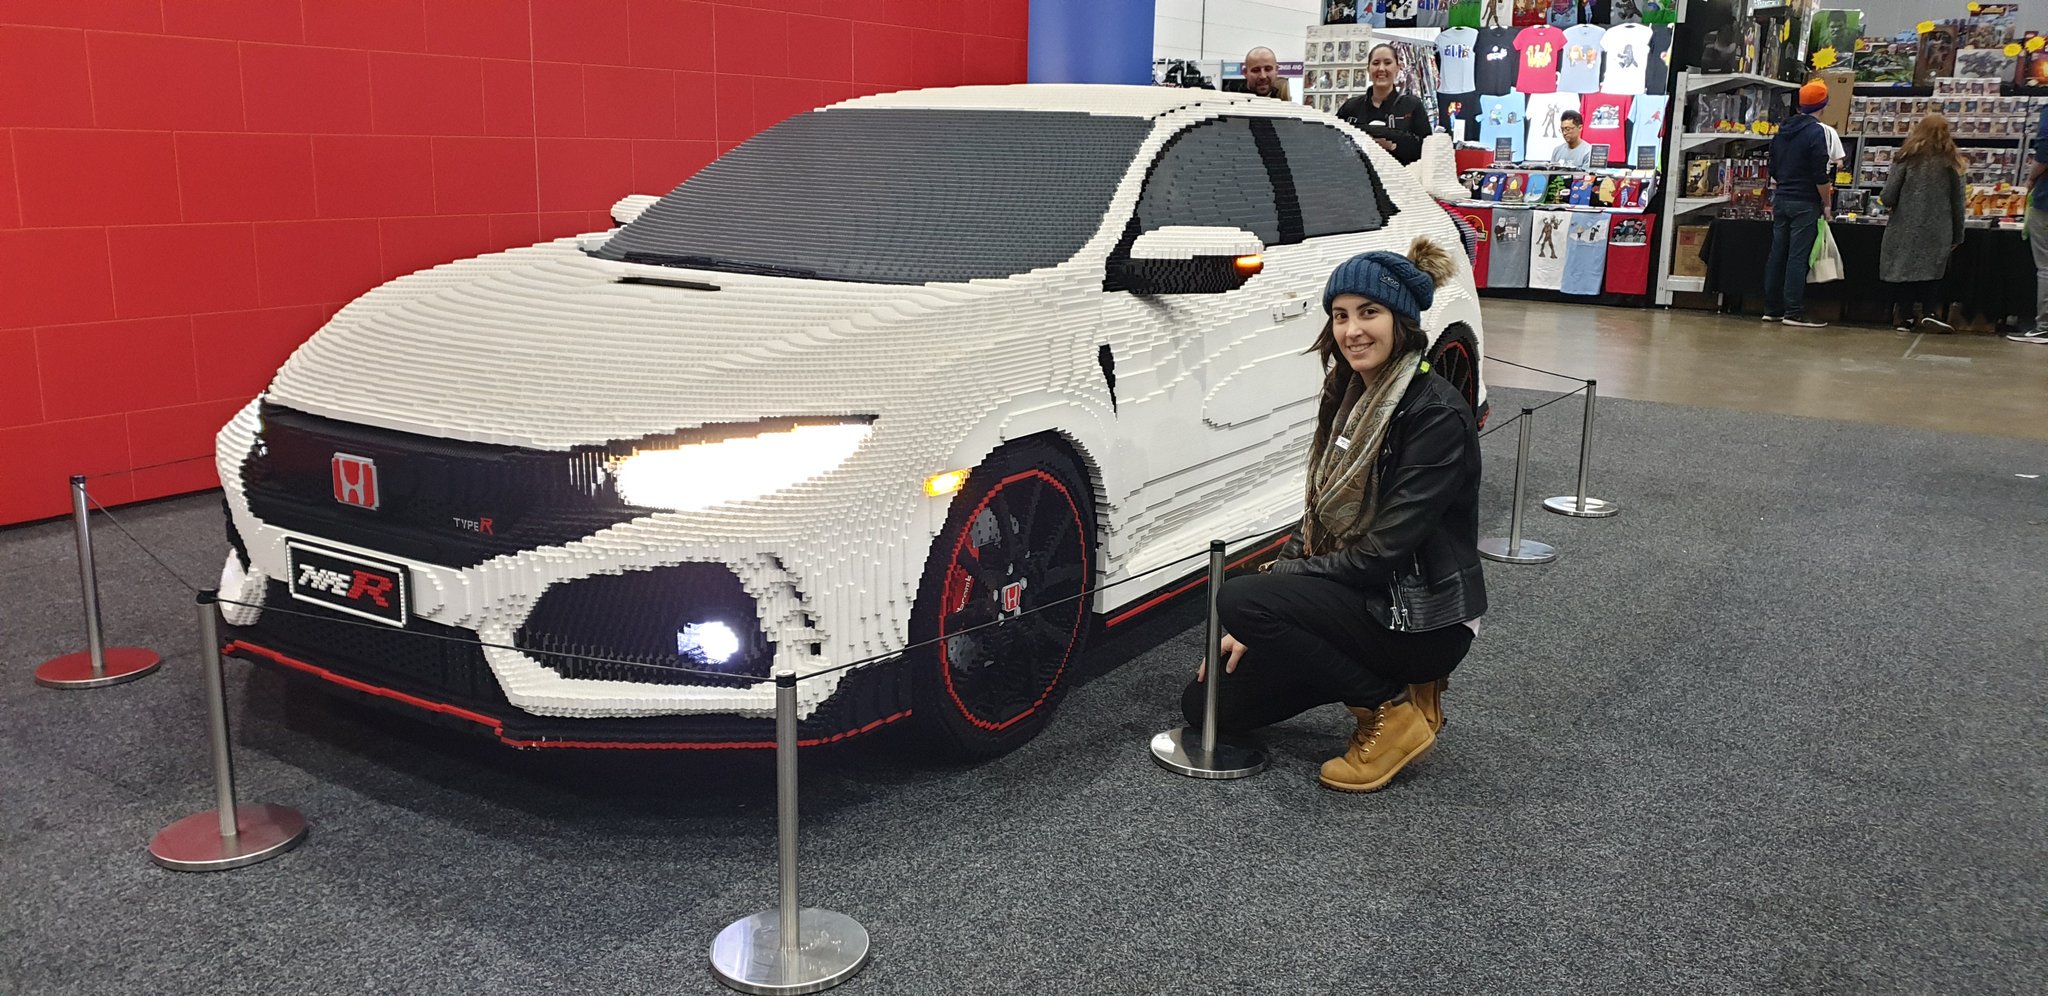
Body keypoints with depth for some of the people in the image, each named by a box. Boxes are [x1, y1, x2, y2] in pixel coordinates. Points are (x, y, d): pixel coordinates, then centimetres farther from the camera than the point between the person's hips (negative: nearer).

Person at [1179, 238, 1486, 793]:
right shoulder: (1349, 397, 7)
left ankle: (1394, 709, -9)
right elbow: (1318, 518, 9)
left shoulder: (1435, 414, -19)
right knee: (1208, 702, 2)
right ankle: (1381, 681, 12)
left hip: (1421, 618, -8)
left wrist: (1277, 582, -15)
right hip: (1356, 597, 8)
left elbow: (1384, 551, -23)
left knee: (1242, 600, -27)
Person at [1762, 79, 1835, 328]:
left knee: (1777, 255, 8)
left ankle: (1772, 309, 12)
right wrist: (1826, 203, -5)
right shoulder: (1816, 132, -12)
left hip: (1781, 200, 7)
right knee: (1798, 257, -7)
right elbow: (1821, 175, -14)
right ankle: (1794, 312, -7)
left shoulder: (1782, 131, 11)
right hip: (1805, 203, -7)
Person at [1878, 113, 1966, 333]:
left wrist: (1883, 198, 17)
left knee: (1904, 271, 8)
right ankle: (1928, 312, -4)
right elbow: (1957, 204, 6)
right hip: (1937, 232, 1)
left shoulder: (1907, 159, -1)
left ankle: (1903, 317, 8)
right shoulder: (1952, 162, 5)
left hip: (1905, 230, -1)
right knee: (1932, 271, 11)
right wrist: (1958, 236, 14)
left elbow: (1888, 198, -7)